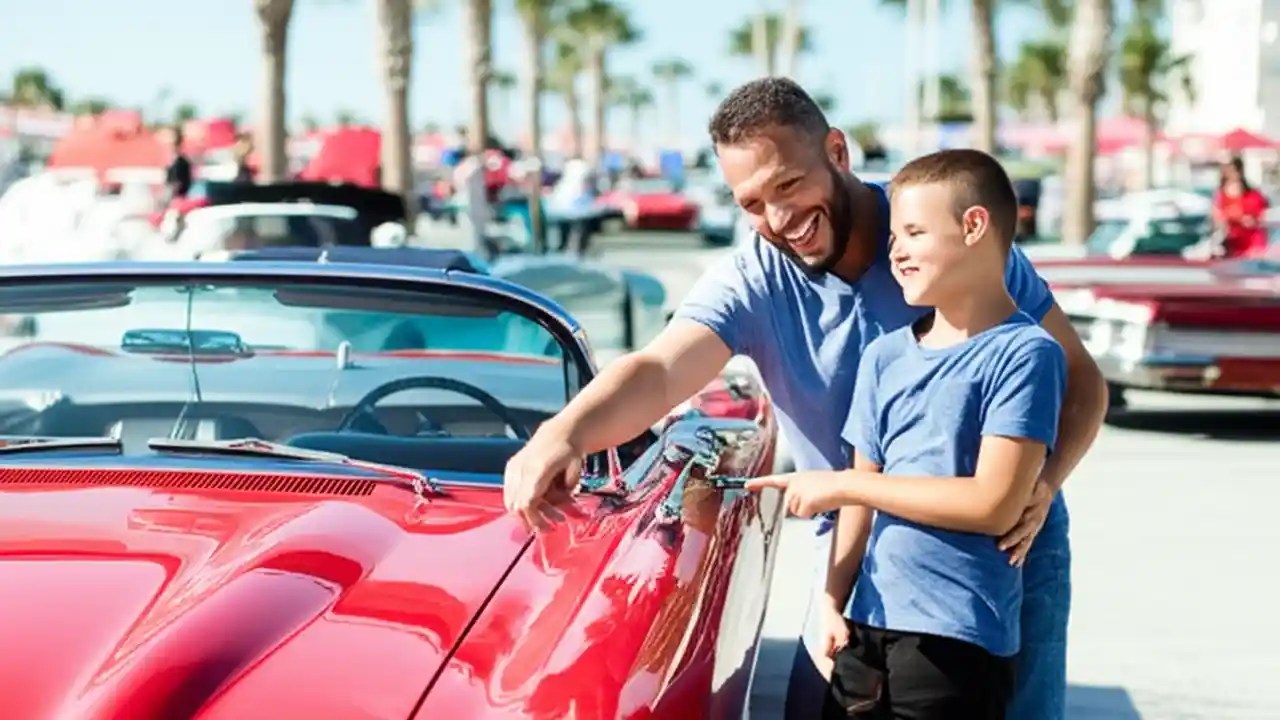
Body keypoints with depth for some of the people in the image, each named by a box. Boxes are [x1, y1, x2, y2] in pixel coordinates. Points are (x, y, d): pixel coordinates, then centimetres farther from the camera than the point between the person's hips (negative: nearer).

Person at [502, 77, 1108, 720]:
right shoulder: (750, 284, -11)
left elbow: (1079, 378, -8)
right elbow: (659, 369, -29)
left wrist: (1043, 484, -27)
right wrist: (565, 431, -50)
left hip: (1005, 546, -1)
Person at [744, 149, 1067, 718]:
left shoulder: (1022, 353, -8)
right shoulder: (884, 357, 11)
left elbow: (994, 505, -15)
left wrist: (841, 484, -11)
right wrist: (834, 602, 2)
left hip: (957, 638, -6)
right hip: (869, 625, 6)